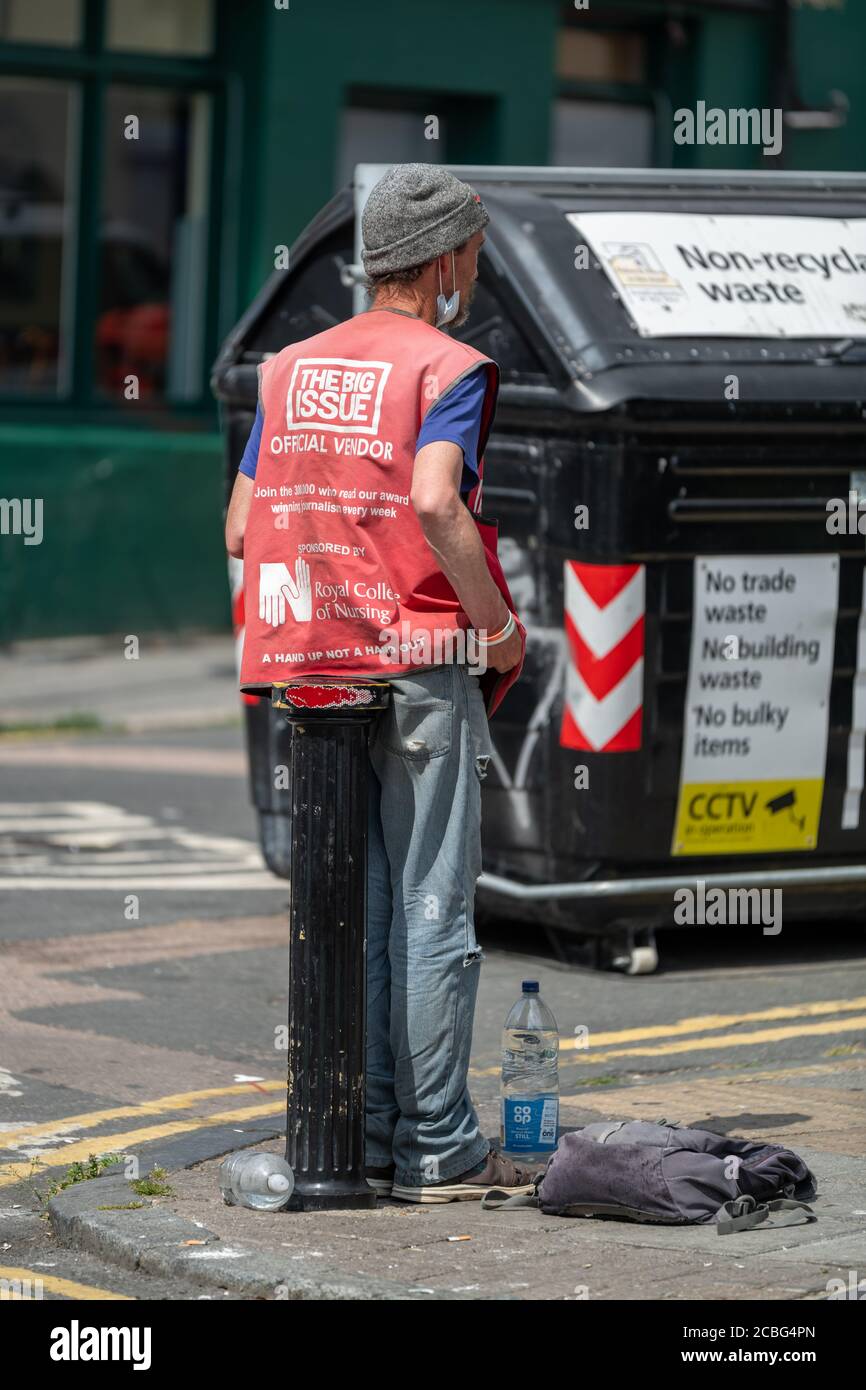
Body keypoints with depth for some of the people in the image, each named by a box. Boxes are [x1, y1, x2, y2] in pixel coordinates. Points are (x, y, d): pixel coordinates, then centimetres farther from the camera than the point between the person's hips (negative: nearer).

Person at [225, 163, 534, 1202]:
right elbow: (436, 502, -24)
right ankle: (435, 1149, 1)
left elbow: (243, 529, 10)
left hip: (315, 672, 6)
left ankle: (364, 1138, 13)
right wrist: (501, 625, -13)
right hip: (422, 668, -6)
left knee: (350, 910, 10)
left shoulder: (292, 368, 12)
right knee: (432, 914, -2)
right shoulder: (449, 369, -8)